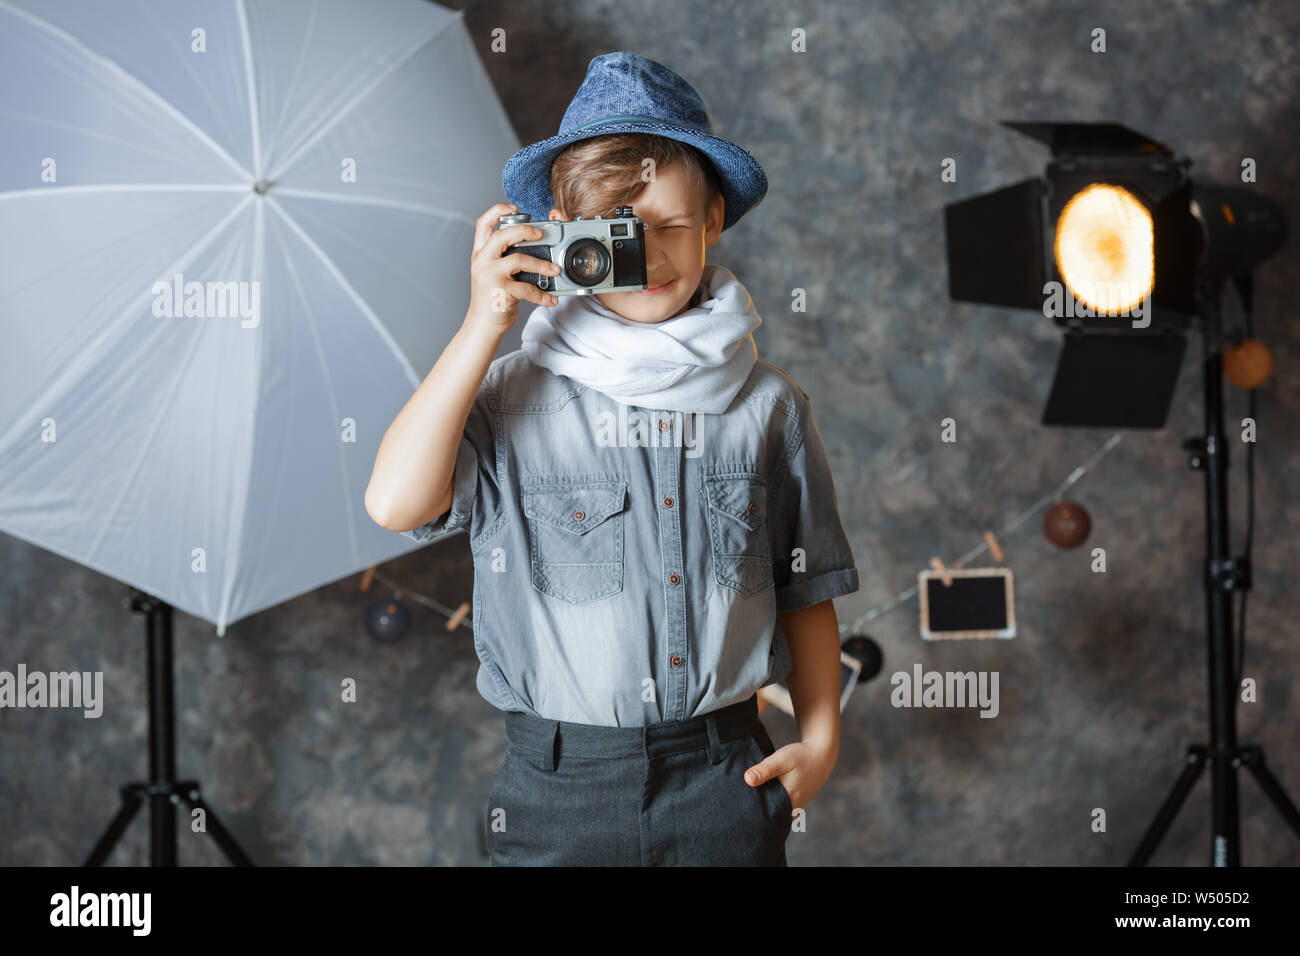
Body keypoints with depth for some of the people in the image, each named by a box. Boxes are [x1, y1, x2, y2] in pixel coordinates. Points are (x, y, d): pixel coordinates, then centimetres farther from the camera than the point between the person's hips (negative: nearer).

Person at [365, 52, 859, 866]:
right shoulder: (512, 396, -3)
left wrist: (821, 738, 3)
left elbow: (808, 590, 10)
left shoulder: (767, 405, 2)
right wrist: (484, 326, -14)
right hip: (560, 787, -1)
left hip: (725, 776, 1)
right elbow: (396, 502, -18)